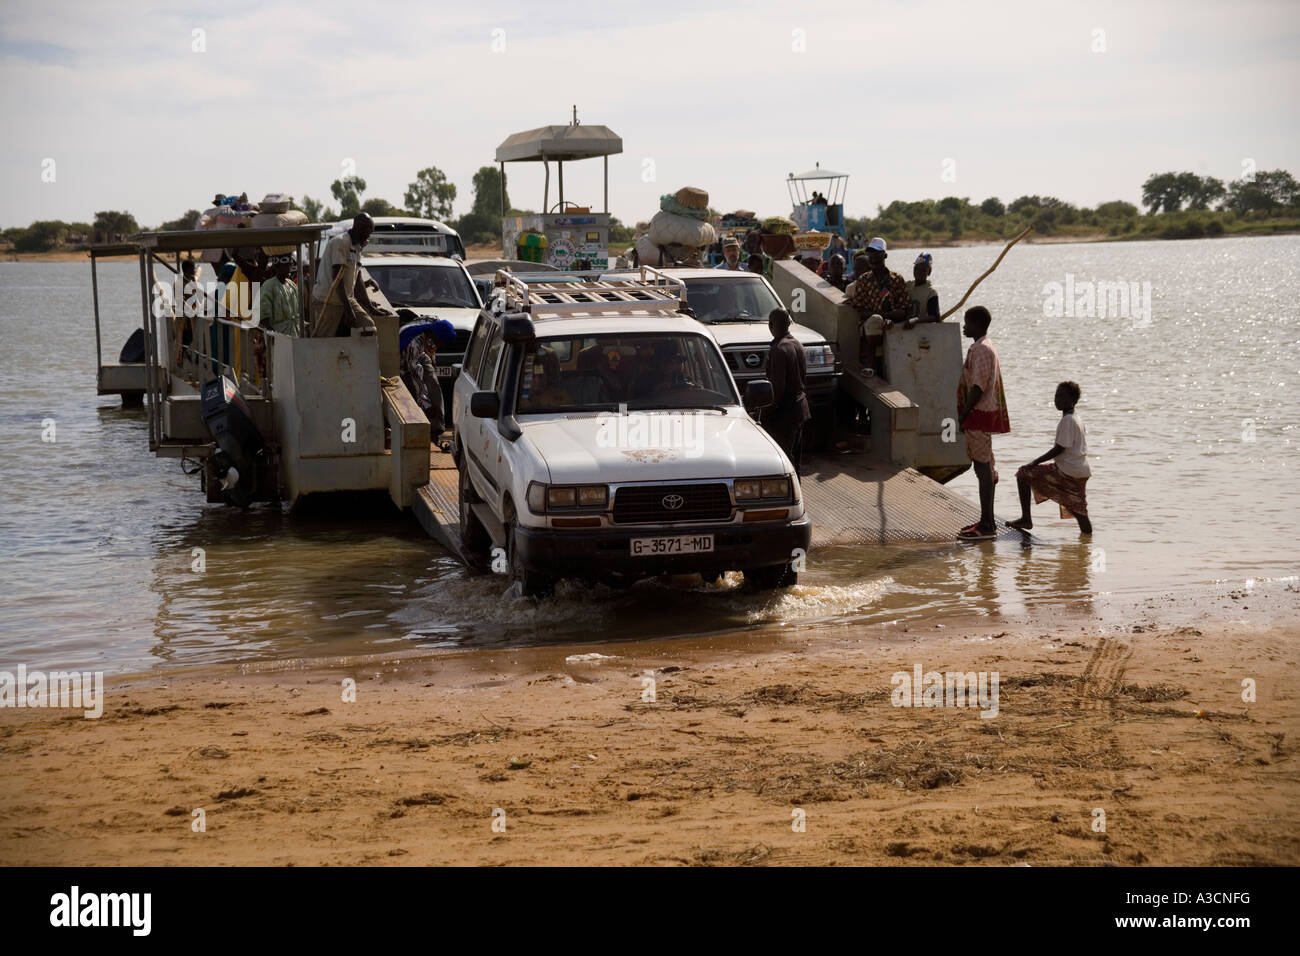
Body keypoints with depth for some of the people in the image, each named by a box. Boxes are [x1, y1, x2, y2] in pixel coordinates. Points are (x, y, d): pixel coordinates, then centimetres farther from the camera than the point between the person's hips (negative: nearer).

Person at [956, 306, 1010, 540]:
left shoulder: (981, 350, -16)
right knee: (983, 467, 13)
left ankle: (987, 525, -7)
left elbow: (978, 388, -21)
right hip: (985, 414, 11)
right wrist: (965, 414, 20)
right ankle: (987, 521, 18)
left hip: (979, 415, -11)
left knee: (983, 467, -8)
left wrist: (962, 415, -17)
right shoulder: (984, 347, 16)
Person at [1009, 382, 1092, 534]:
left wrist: (1035, 462, -10)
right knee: (1078, 510, 13)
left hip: (1067, 472, -9)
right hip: (1082, 472, 9)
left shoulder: (1067, 420, -13)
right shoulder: (1077, 420, 17)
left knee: (1023, 474, -2)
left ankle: (1026, 518, -3)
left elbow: (1059, 449, -16)